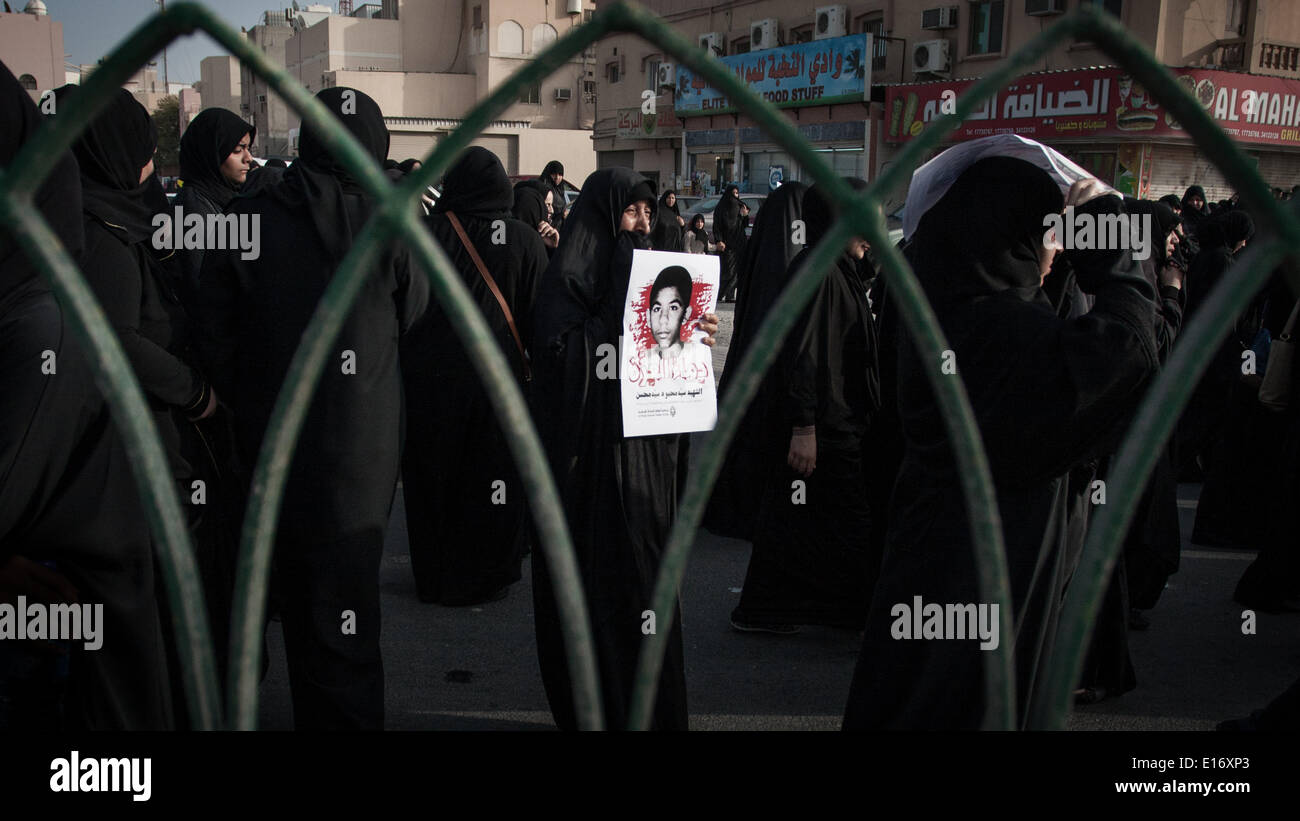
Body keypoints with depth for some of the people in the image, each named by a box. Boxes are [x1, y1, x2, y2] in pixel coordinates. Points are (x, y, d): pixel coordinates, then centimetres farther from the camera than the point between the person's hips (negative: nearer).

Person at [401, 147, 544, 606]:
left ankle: (434, 576, 26)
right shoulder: (525, 240, -6)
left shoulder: (426, 231, -8)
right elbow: (539, 314, -3)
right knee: (492, 480, 12)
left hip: (431, 374, 0)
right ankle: (485, 578, 23)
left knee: (432, 475, 14)